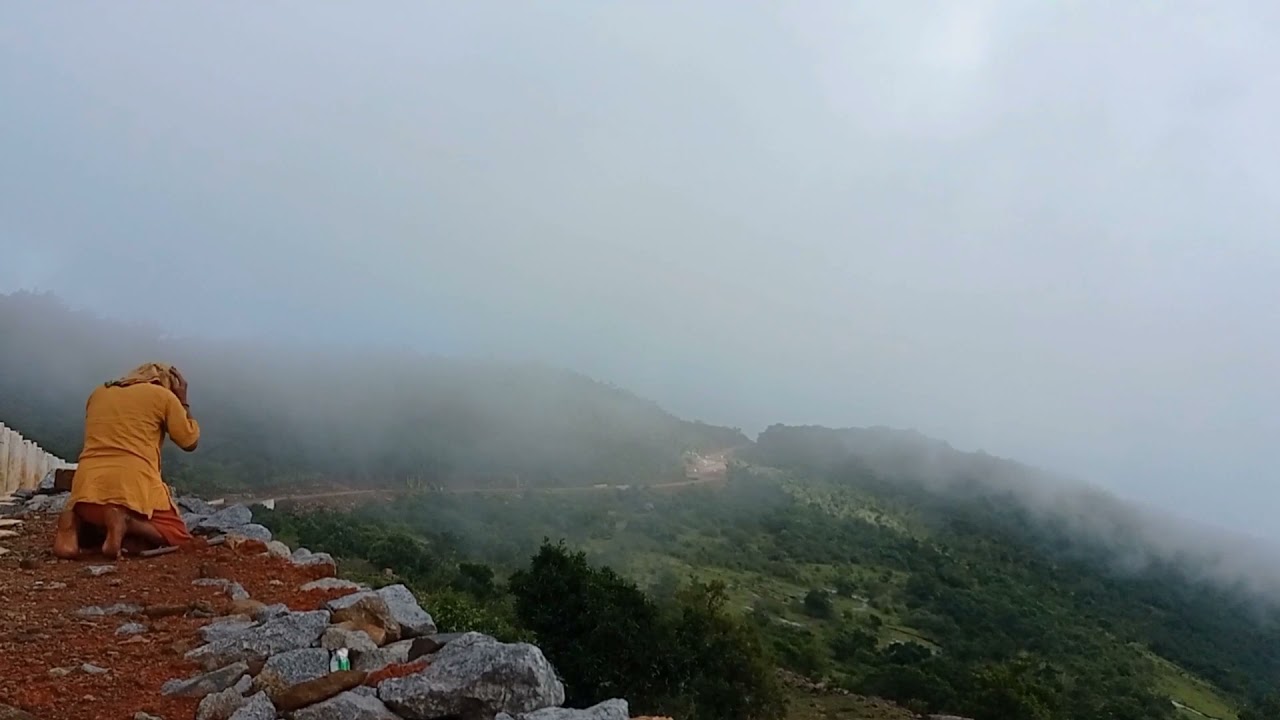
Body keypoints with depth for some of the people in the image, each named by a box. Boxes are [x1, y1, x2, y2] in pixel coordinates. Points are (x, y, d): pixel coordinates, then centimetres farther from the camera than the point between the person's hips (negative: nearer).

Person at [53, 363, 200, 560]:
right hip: (134, 487, -5)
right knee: (178, 536, 10)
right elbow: (189, 441, 12)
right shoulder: (163, 395, 8)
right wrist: (183, 401, 23)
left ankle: (75, 524, -4)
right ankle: (125, 523, -19)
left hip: (89, 486, 5)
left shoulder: (99, 392, 23)